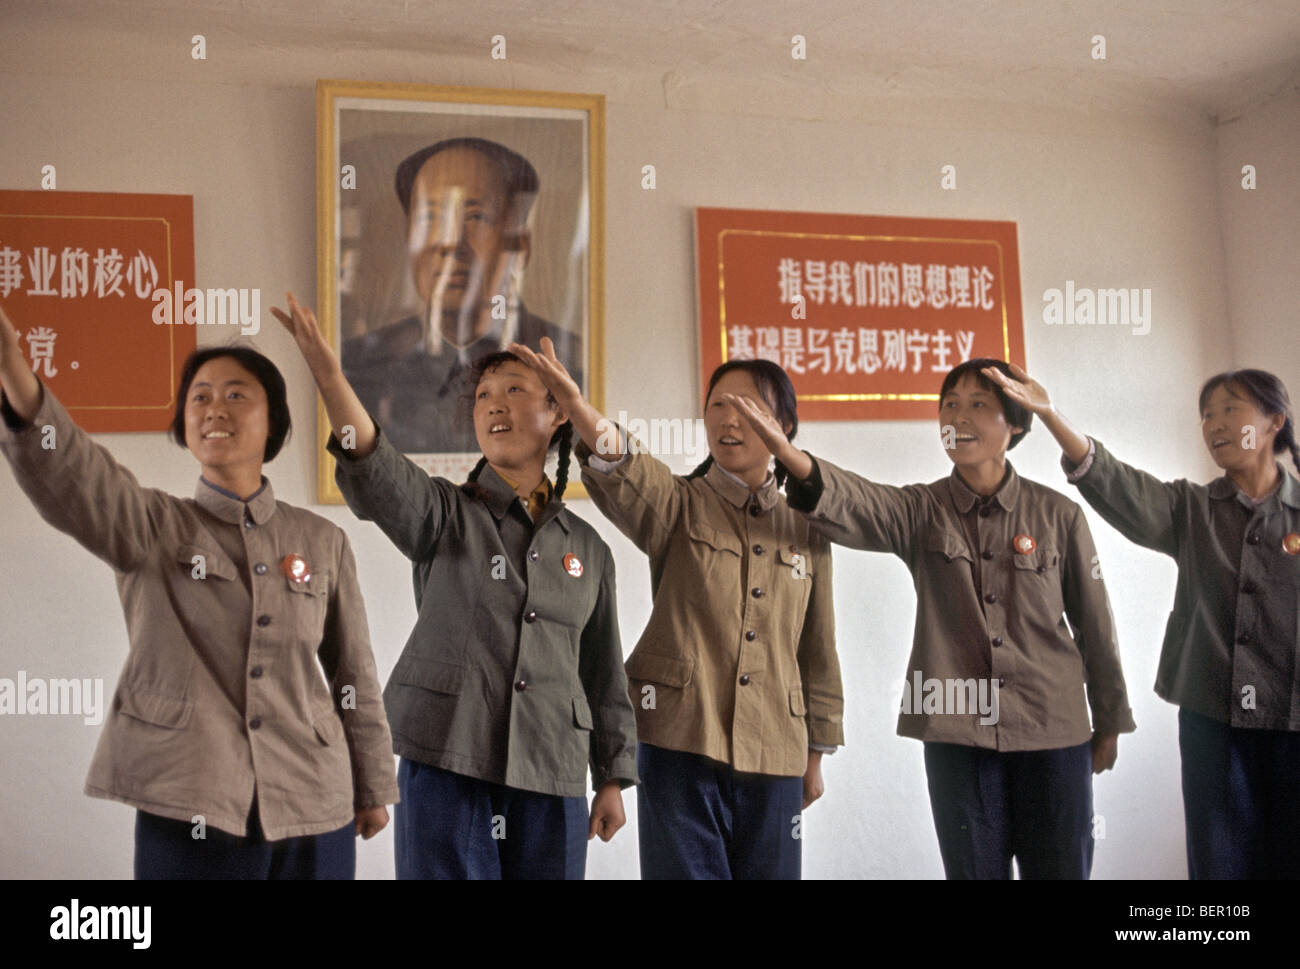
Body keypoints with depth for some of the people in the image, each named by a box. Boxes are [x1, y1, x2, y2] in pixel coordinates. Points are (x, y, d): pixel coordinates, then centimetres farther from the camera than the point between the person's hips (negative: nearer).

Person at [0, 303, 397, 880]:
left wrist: (373, 788, 13)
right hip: (187, 815, -2)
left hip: (313, 815, 2)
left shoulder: (323, 542, 6)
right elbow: (73, 481, -22)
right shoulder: (152, 529, 0)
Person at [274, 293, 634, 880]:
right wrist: (327, 373, -34)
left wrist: (614, 778, 12)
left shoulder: (587, 548, 11)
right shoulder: (443, 515, 3)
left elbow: (604, 674, 14)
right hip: (447, 765, -2)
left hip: (552, 784, 2)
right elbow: (378, 478, -19)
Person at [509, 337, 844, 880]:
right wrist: (575, 403, -43)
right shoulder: (678, 505, 1)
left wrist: (815, 758, 17)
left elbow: (818, 653, 15)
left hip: (774, 759, 3)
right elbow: (623, 476, -23)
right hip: (682, 744, -3)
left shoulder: (805, 532, 10)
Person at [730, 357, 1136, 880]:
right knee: (975, 869, 9)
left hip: (1053, 734, 0)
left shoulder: (1058, 515, 0)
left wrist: (1109, 721, 12)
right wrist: (794, 458, -44)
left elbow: (1094, 625, 7)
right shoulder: (921, 511, -1)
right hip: (958, 733, 0)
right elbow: (858, 504, -23)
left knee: (1060, 869, 7)